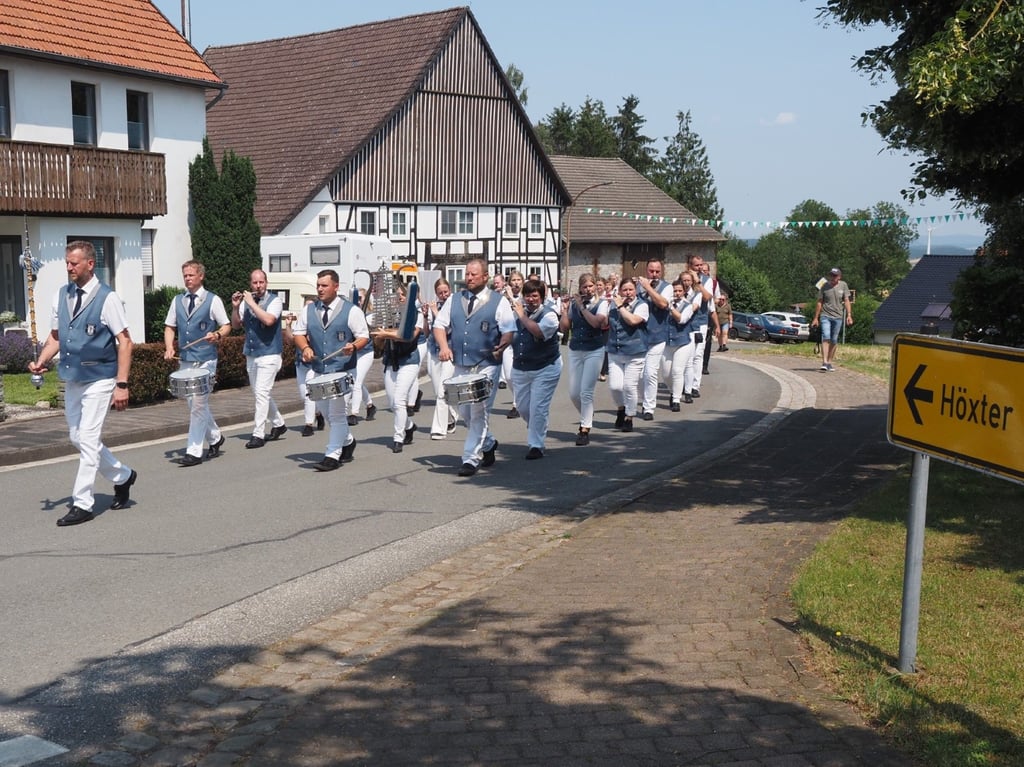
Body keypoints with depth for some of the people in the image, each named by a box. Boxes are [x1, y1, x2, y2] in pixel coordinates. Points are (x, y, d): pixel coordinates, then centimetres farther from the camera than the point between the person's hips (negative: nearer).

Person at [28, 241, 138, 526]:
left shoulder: (107, 298, -12)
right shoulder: (61, 296, 5)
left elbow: (124, 341, -13)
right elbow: (55, 336, 13)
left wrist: (122, 384, -18)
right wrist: (41, 361, -7)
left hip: (98, 380, -7)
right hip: (71, 379, 7)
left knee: (88, 441, -7)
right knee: (77, 439, 15)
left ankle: (82, 505, 1)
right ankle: (122, 476, 34)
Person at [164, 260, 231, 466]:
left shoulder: (213, 300, -3)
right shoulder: (177, 300, 10)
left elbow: (226, 326, 1)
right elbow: (170, 327, 15)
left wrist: (217, 335, -21)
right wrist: (169, 347, -2)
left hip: (205, 361, -5)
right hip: (185, 360, 5)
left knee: (198, 404, -9)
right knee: (194, 404, 12)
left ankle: (194, 451, -7)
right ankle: (215, 437, 33)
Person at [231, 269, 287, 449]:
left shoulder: (274, 300, -8)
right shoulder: (245, 301, 7)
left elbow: (269, 320, -25)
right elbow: (236, 325, 7)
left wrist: (252, 303, -20)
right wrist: (235, 307, -8)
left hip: (269, 354, -7)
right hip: (251, 355, 7)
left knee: (261, 393, -12)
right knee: (260, 394, 15)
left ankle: (258, 434, -10)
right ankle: (278, 424, 32)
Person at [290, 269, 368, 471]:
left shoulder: (351, 310, -4)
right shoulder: (309, 310, 9)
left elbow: (364, 337, -4)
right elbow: (298, 332, 16)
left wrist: (353, 347, -25)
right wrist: (305, 347, -4)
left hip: (342, 369, -5)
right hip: (317, 369, 5)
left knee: (336, 412, -6)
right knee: (328, 412, 11)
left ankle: (332, 455, 1)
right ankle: (347, 440, 33)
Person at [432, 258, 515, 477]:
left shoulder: (498, 301, 0)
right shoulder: (454, 300, 12)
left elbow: (509, 331, -5)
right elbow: (439, 325, 12)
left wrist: (500, 347, -24)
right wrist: (444, 346, -6)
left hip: (486, 366, -5)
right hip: (461, 365, 5)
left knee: (478, 412, -10)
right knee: (464, 411, 13)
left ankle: (471, 459, -5)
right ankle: (488, 444, 36)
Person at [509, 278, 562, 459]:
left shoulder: (549, 314, -12)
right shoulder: (518, 311, 4)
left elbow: (539, 332, -31)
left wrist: (522, 316, -22)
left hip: (545, 369, -6)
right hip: (520, 368, 6)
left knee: (538, 408, -8)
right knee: (523, 407, 14)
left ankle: (536, 446, 2)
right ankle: (537, 431, 42)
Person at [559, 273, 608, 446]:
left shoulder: (601, 304, -4)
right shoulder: (573, 304, 3)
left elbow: (597, 322, -23)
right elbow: (563, 329, 2)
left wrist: (582, 307, -15)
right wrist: (565, 309, -7)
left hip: (594, 351, -4)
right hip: (575, 351, 4)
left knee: (586, 392, -10)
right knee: (573, 393, 7)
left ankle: (585, 430, -4)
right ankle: (587, 417, 34)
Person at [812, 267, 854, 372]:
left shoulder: (843, 286, 6)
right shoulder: (825, 286, 3)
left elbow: (846, 301, 4)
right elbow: (819, 303, 7)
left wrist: (849, 315, -7)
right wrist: (816, 318, 5)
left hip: (838, 317, 2)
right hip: (825, 316, -2)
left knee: (834, 341, 6)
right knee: (826, 337, -15)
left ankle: (829, 363, 15)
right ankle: (824, 363, -21)